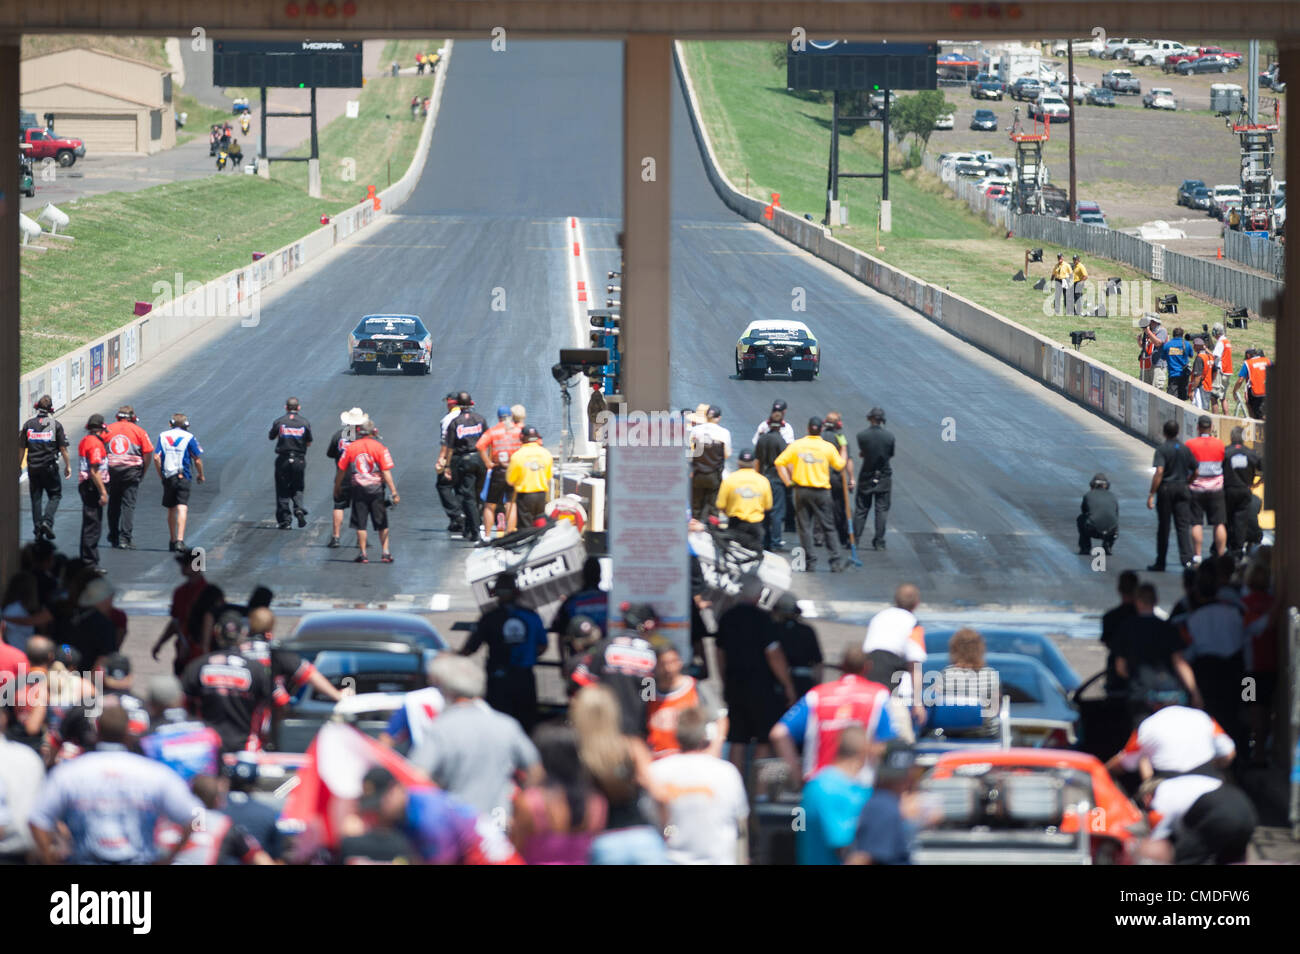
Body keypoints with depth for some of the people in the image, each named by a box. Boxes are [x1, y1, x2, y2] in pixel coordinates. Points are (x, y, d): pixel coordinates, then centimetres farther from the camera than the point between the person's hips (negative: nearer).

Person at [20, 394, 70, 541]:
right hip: (50, 467, -3)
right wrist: (68, 465, 5)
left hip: (33, 467, 3)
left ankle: (38, 527, 8)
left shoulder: (28, 424, 0)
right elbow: (63, 448, -6)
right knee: (55, 495, 8)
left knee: (36, 497, 11)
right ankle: (47, 521, -12)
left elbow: (22, 448, 3)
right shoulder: (56, 425, -7)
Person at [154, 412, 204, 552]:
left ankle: (173, 540, 25)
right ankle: (180, 540, -24)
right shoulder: (189, 437, -1)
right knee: (182, 509, -10)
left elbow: (156, 458, -1)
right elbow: (197, 460, -1)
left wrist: (160, 474, 12)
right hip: (183, 478, -3)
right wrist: (200, 475, 16)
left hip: (167, 477, 3)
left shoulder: (163, 436, 7)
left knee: (171, 510, 16)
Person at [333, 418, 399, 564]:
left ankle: (362, 553, 5)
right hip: (376, 489, 0)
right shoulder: (380, 448, -5)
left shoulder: (350, 448, -2)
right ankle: (385, 552, 9)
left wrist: (337, 487, 20)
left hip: (358, 489, 0)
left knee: (360, 524, 6)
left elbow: (341, 470, 4)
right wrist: (394, 492, -8)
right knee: (382, 524, 10)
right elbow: (386, 472, -9)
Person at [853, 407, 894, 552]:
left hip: (866, 477, 0)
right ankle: (879, 542, 4)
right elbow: (891, 454, 4)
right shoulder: (889, 436, -9)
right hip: (884, 477, 0)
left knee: (861, 510, 10)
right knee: (882, 510, 5)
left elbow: (861, 453, 2)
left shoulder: (861, 435, -11)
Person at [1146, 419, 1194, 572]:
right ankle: (1186, 558, -15)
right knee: (1183, 526, 1)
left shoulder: (1162, 450, -10)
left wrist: (1151, 494, -18)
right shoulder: (1185, 449, 5)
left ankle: (1160, 563, 13)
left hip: (1165, 490, -3)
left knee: (1163, 526, 5)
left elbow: (1159, 472, -20)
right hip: (1182, 489, 3)